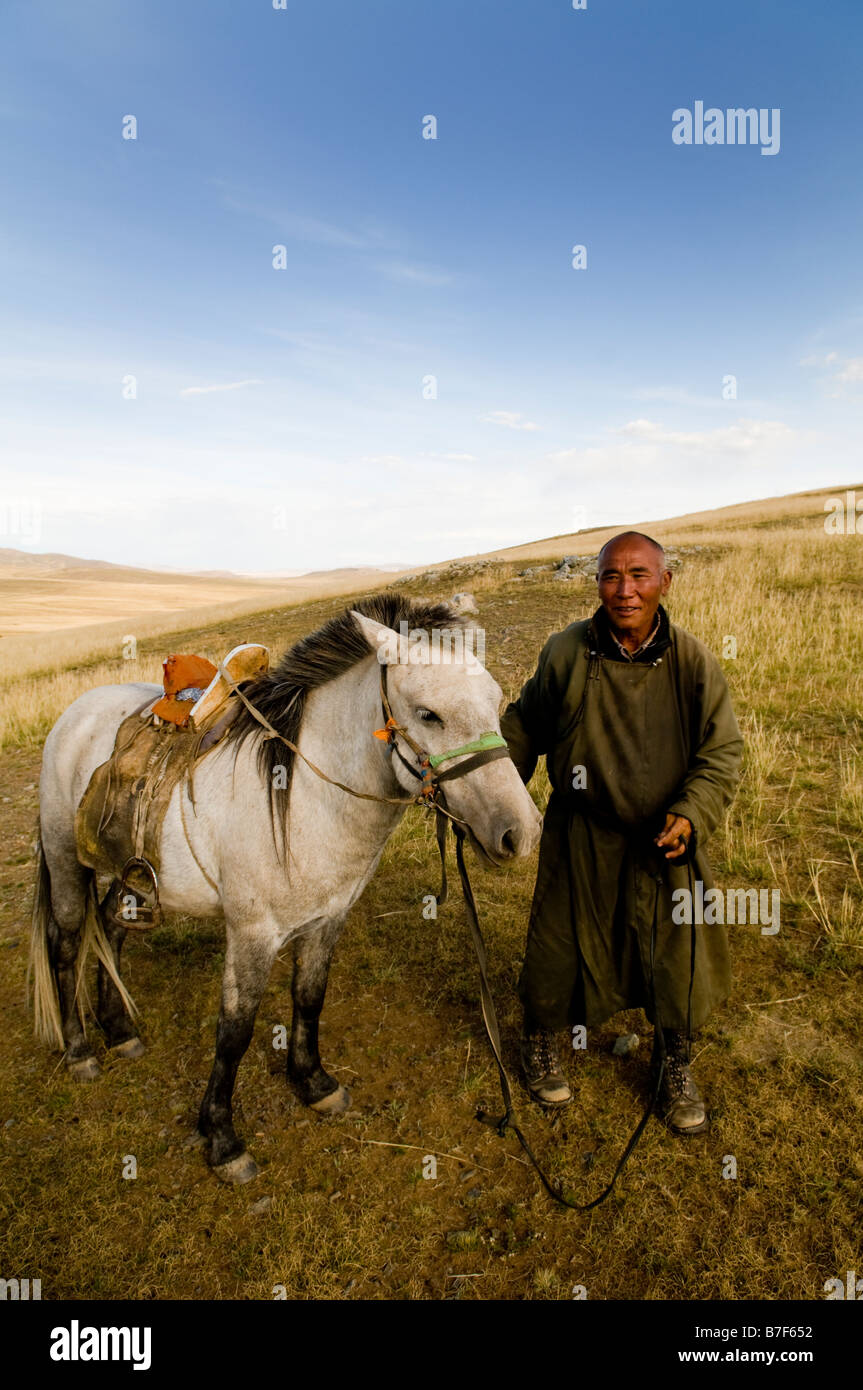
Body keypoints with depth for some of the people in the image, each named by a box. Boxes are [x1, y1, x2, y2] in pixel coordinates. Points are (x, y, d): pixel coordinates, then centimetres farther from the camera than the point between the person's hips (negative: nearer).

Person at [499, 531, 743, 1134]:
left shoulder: (693, 660, -11)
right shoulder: (566, 652, -11)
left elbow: (723, 750, -5)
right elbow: (525, 725, 4)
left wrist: (691, 814, -21)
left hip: (664, 839, 1)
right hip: (581, 839, -1)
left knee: (676, 955, 15)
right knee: (562, 946, 14)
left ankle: (675, 1067, 43)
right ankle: (541, 1040, 44)